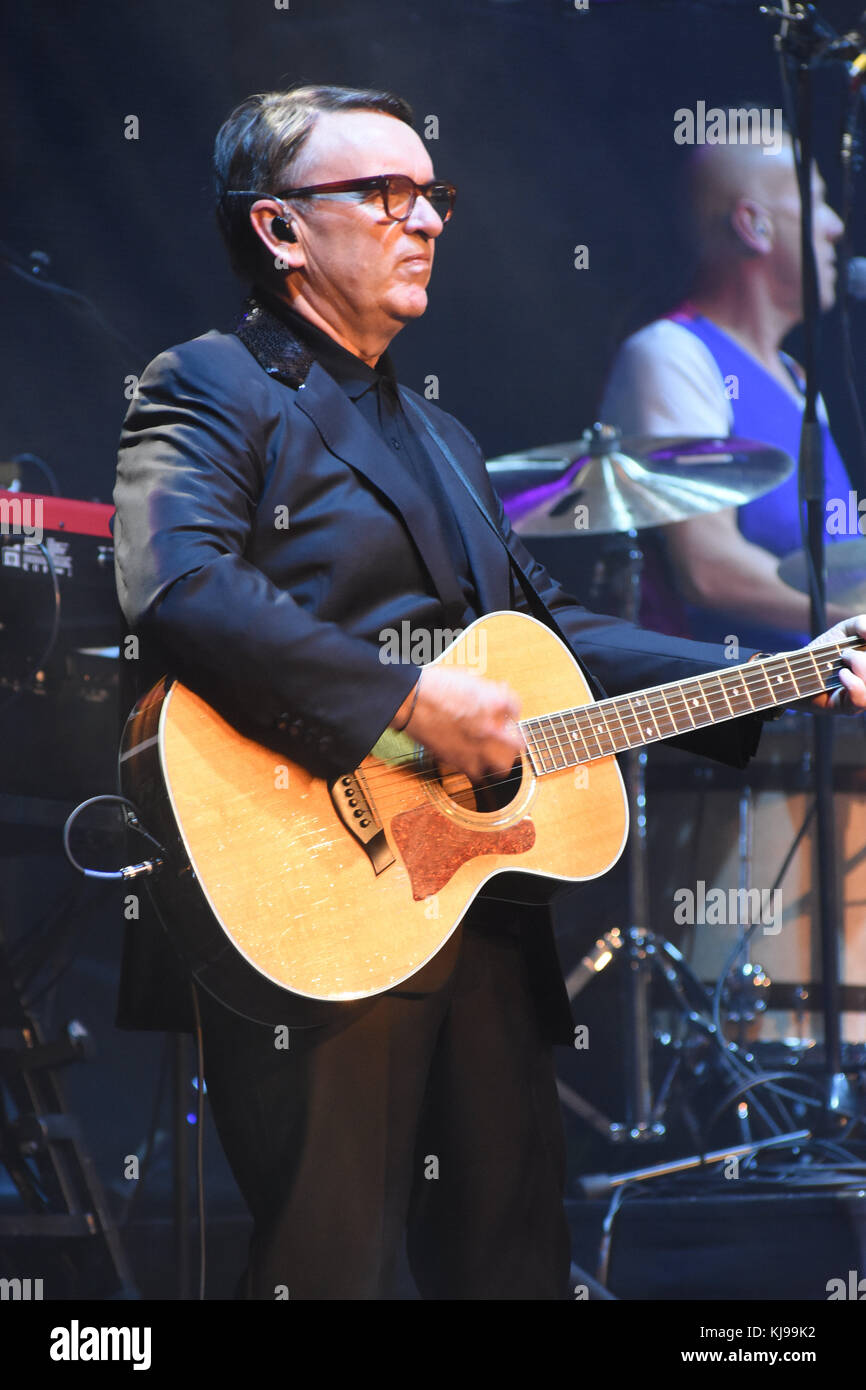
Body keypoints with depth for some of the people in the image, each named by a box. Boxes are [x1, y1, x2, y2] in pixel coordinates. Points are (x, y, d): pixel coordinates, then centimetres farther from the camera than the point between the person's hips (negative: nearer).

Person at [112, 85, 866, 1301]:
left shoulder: (439, 436, 25)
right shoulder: (212, 392, -4)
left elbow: (545, 625, 25)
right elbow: (178, 587, -23)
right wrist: (407, 701, -25)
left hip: (484, 912, 9)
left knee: (515, 1259, 11)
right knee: (335, 1267, -8)